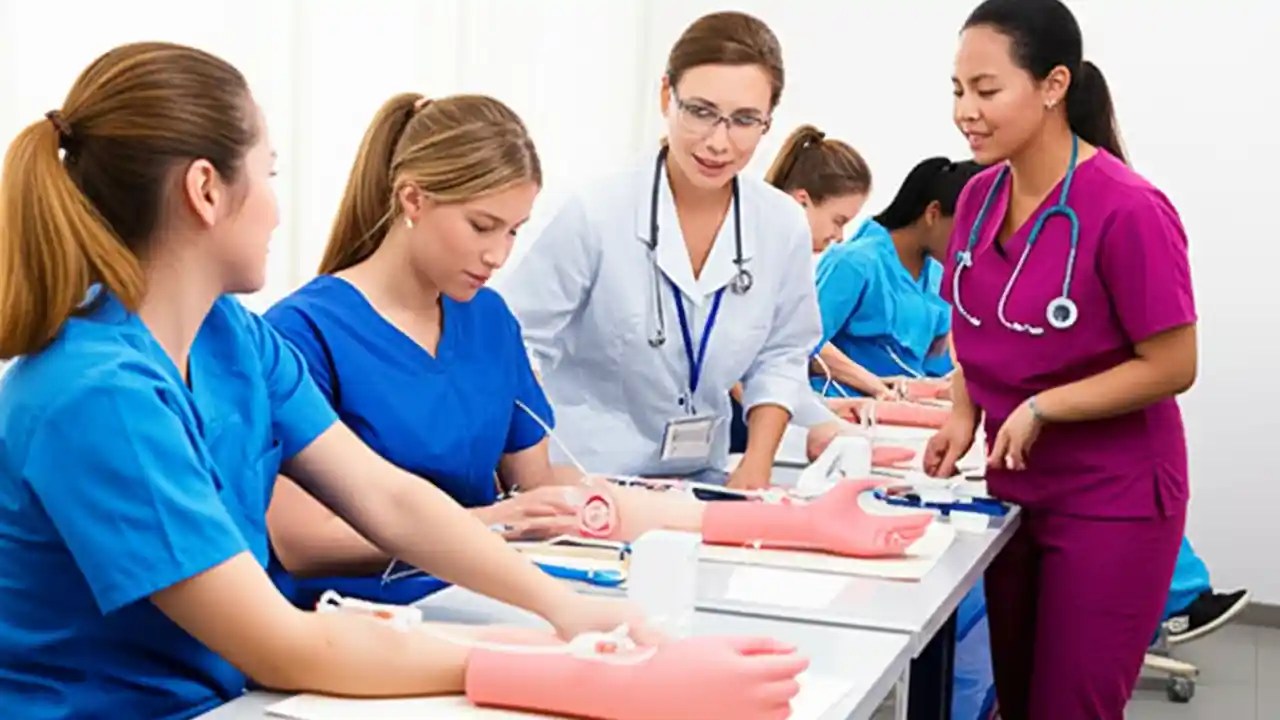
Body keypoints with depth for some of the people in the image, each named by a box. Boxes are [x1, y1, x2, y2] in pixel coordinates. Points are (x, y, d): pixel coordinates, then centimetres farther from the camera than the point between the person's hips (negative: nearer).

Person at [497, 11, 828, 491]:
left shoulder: (783, 226, -4)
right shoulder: (596, 215, -16)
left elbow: (780, 358, 8)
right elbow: (511, 342, -10)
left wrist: (755, 471, -1)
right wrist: (544, 476, -20)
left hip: (699, 481, 4)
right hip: (583, 479, -3)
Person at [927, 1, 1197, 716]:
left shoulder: (1127, 210, -21)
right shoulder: (980, 197, 0)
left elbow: (1172, 366, -17)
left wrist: (1041, 408, -20)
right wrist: (966, 413, -4)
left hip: (1111, 500, -6)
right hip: (1014, 488, 7)